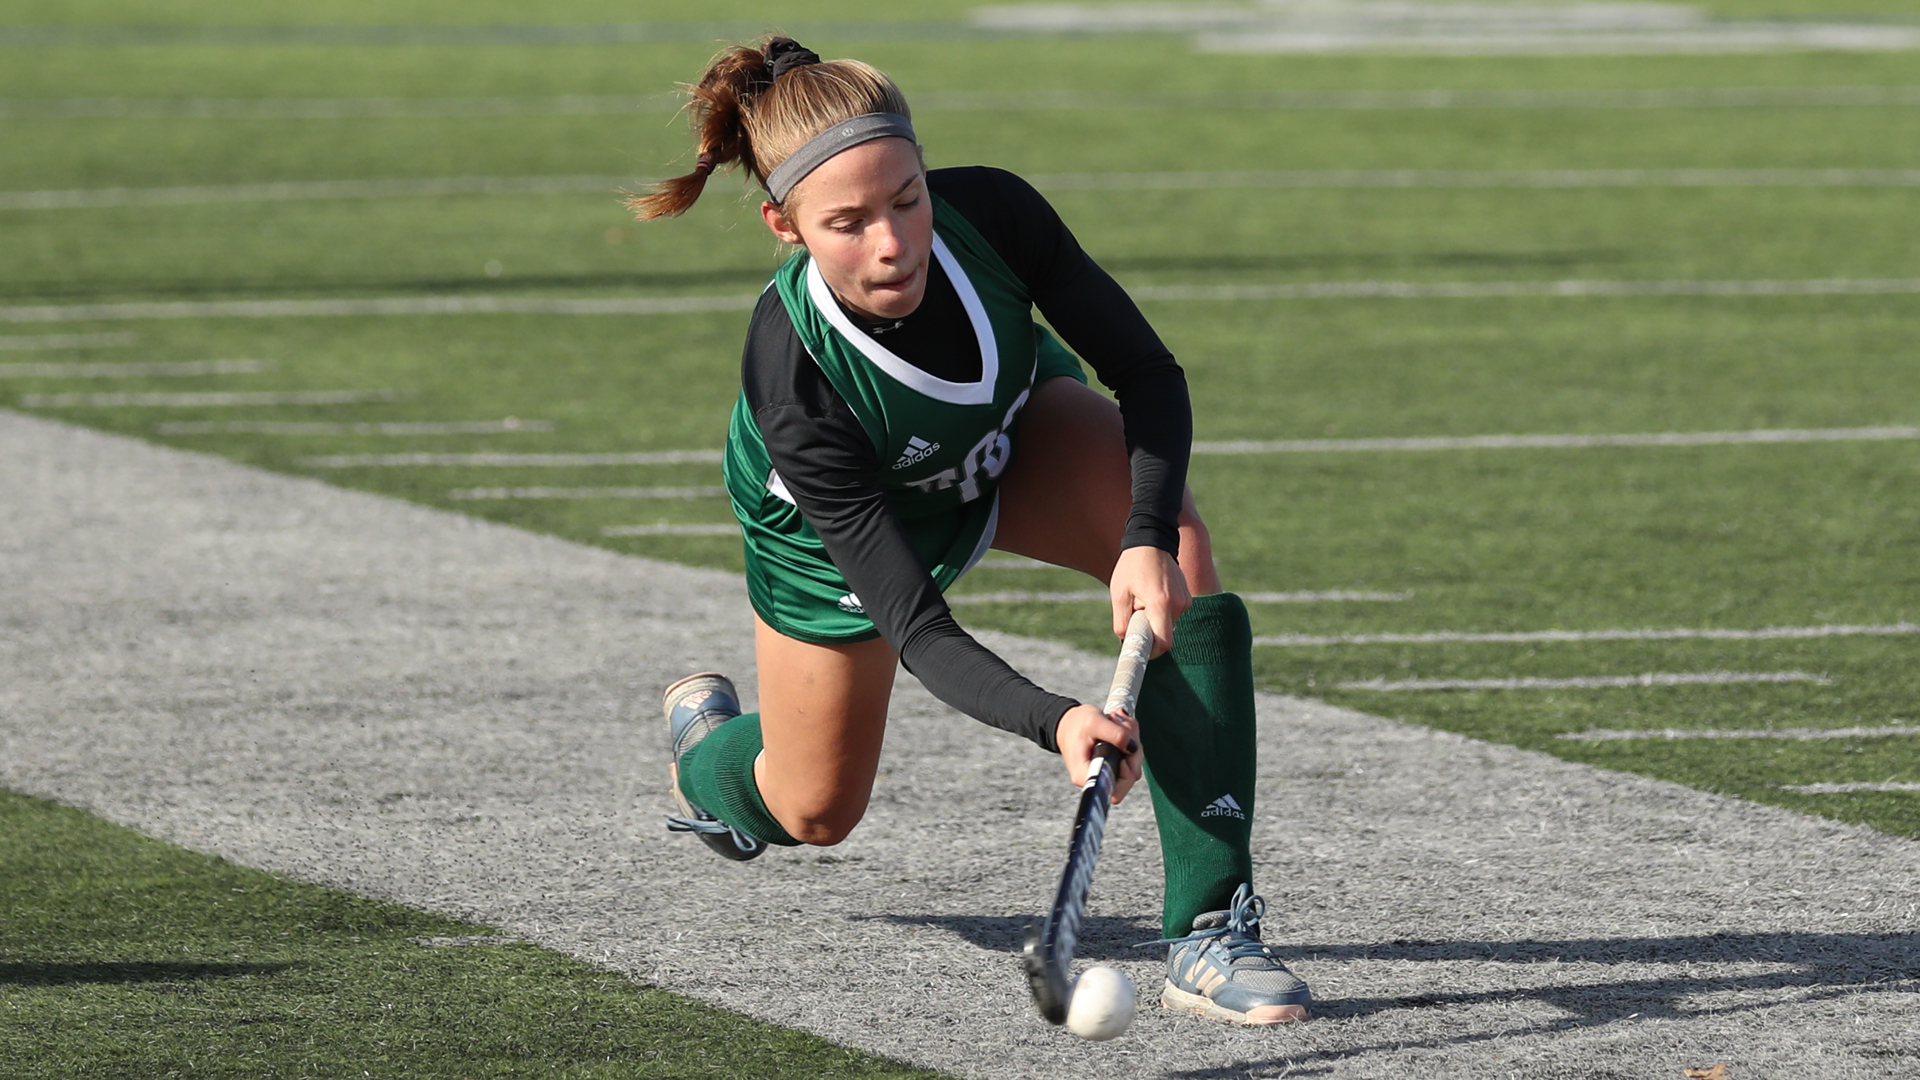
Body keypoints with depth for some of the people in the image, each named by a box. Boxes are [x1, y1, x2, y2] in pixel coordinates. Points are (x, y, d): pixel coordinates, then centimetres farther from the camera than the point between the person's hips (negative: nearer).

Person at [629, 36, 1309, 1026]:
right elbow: (915, 625, -40)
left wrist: (1149, 537, -41)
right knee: (815, 814, 12)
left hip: (1012, 425, 2)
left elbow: (1147, 372, -23)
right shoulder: (791, 379, -42)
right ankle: (704, 734, 51)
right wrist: (1054, 723, -57)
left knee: (1182, 557, -28)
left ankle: (1210, 933, -27)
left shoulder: (990, 214, -37)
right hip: (832, 515, -2)